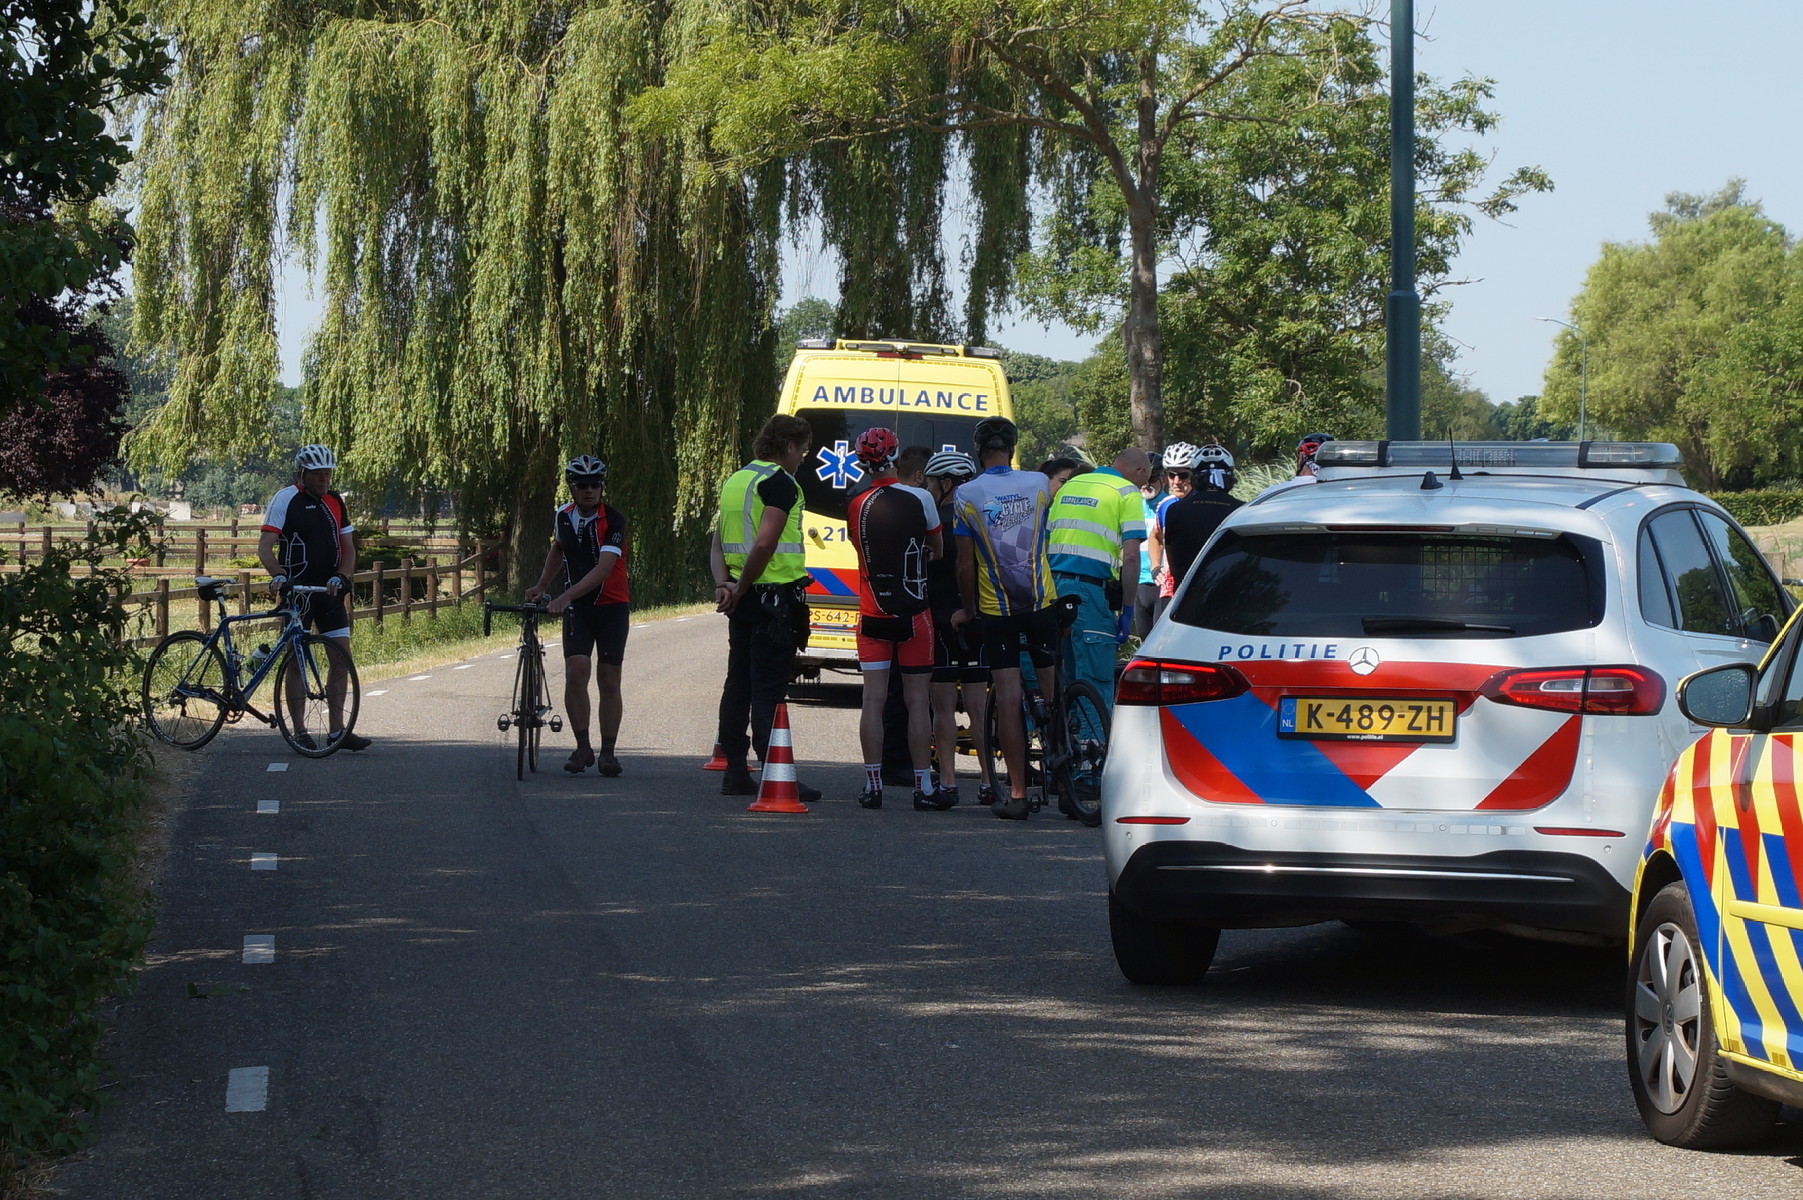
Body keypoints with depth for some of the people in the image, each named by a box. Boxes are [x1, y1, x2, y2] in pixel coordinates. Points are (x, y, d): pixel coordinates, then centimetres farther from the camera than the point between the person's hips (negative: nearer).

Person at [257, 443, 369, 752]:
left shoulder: (334, 502, 11)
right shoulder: (286, 499, -5)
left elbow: (349, 548, 11)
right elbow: (265, 546, -12)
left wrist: (341, 576, -9)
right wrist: (278, 575, -30)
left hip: (329, 590, 5)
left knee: (342, 657, 0)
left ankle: (337, 731, 3)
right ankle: (299, 732, 3)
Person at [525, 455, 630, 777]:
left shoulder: (613, 520, -16)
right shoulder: (563, 516, 1)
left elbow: (604, 568, -27)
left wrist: (566, 596, -35)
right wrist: (542, 585, 13)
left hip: (612, 605, -3)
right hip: (577, 607, 3)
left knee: (609, 681, 0)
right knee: (575, 673, -14)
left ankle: (607, 752, 9)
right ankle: (583, 748, -6)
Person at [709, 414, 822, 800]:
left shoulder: (734, 481, 16)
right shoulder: (780, 483, -11)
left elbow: (718, 544, 13)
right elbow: (764, 544, -21)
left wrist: (724, 584, -1)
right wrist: (740, 590, -11)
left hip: (744, 600, 8)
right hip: (775, 598, -8)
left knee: (738, 685, 12)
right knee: (768, 689, -9)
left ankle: (735, 771, 15)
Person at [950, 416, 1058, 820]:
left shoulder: (966, 495, -6)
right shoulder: (1039, 484, 0)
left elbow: (966, 564, -5)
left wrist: (967, 609, 9)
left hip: (996, 609, -2)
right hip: (1043, 603, 2)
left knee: (1008, 700, -2)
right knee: (1054, 692, 12)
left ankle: (1018, 794, -4)